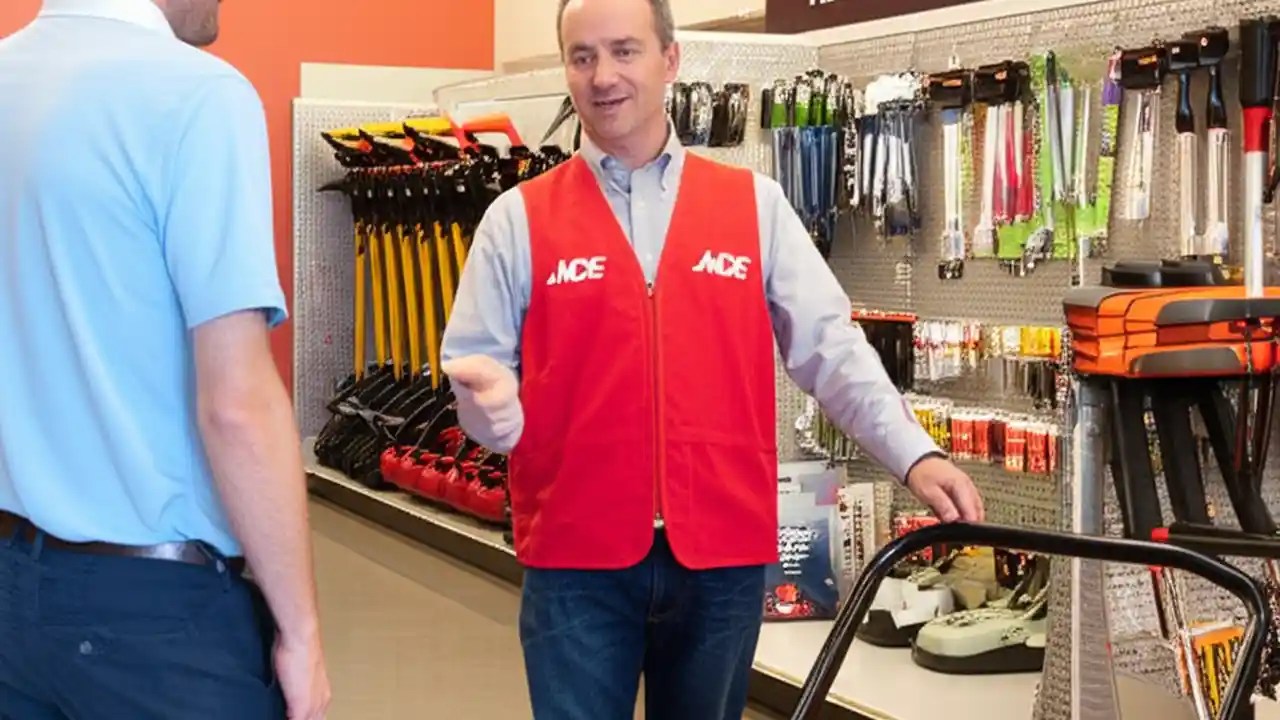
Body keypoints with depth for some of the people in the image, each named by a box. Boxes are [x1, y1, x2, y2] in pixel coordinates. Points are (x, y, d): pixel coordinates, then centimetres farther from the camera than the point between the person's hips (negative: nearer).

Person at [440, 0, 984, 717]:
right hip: (575, 557, -1)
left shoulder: (755, 204, 6)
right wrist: (491, 401, -21)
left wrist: (914, 453, -9)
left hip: (725, 553, 2)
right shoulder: (519, 219, 3)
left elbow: (828, 346, 2)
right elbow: (476, 364, 2)